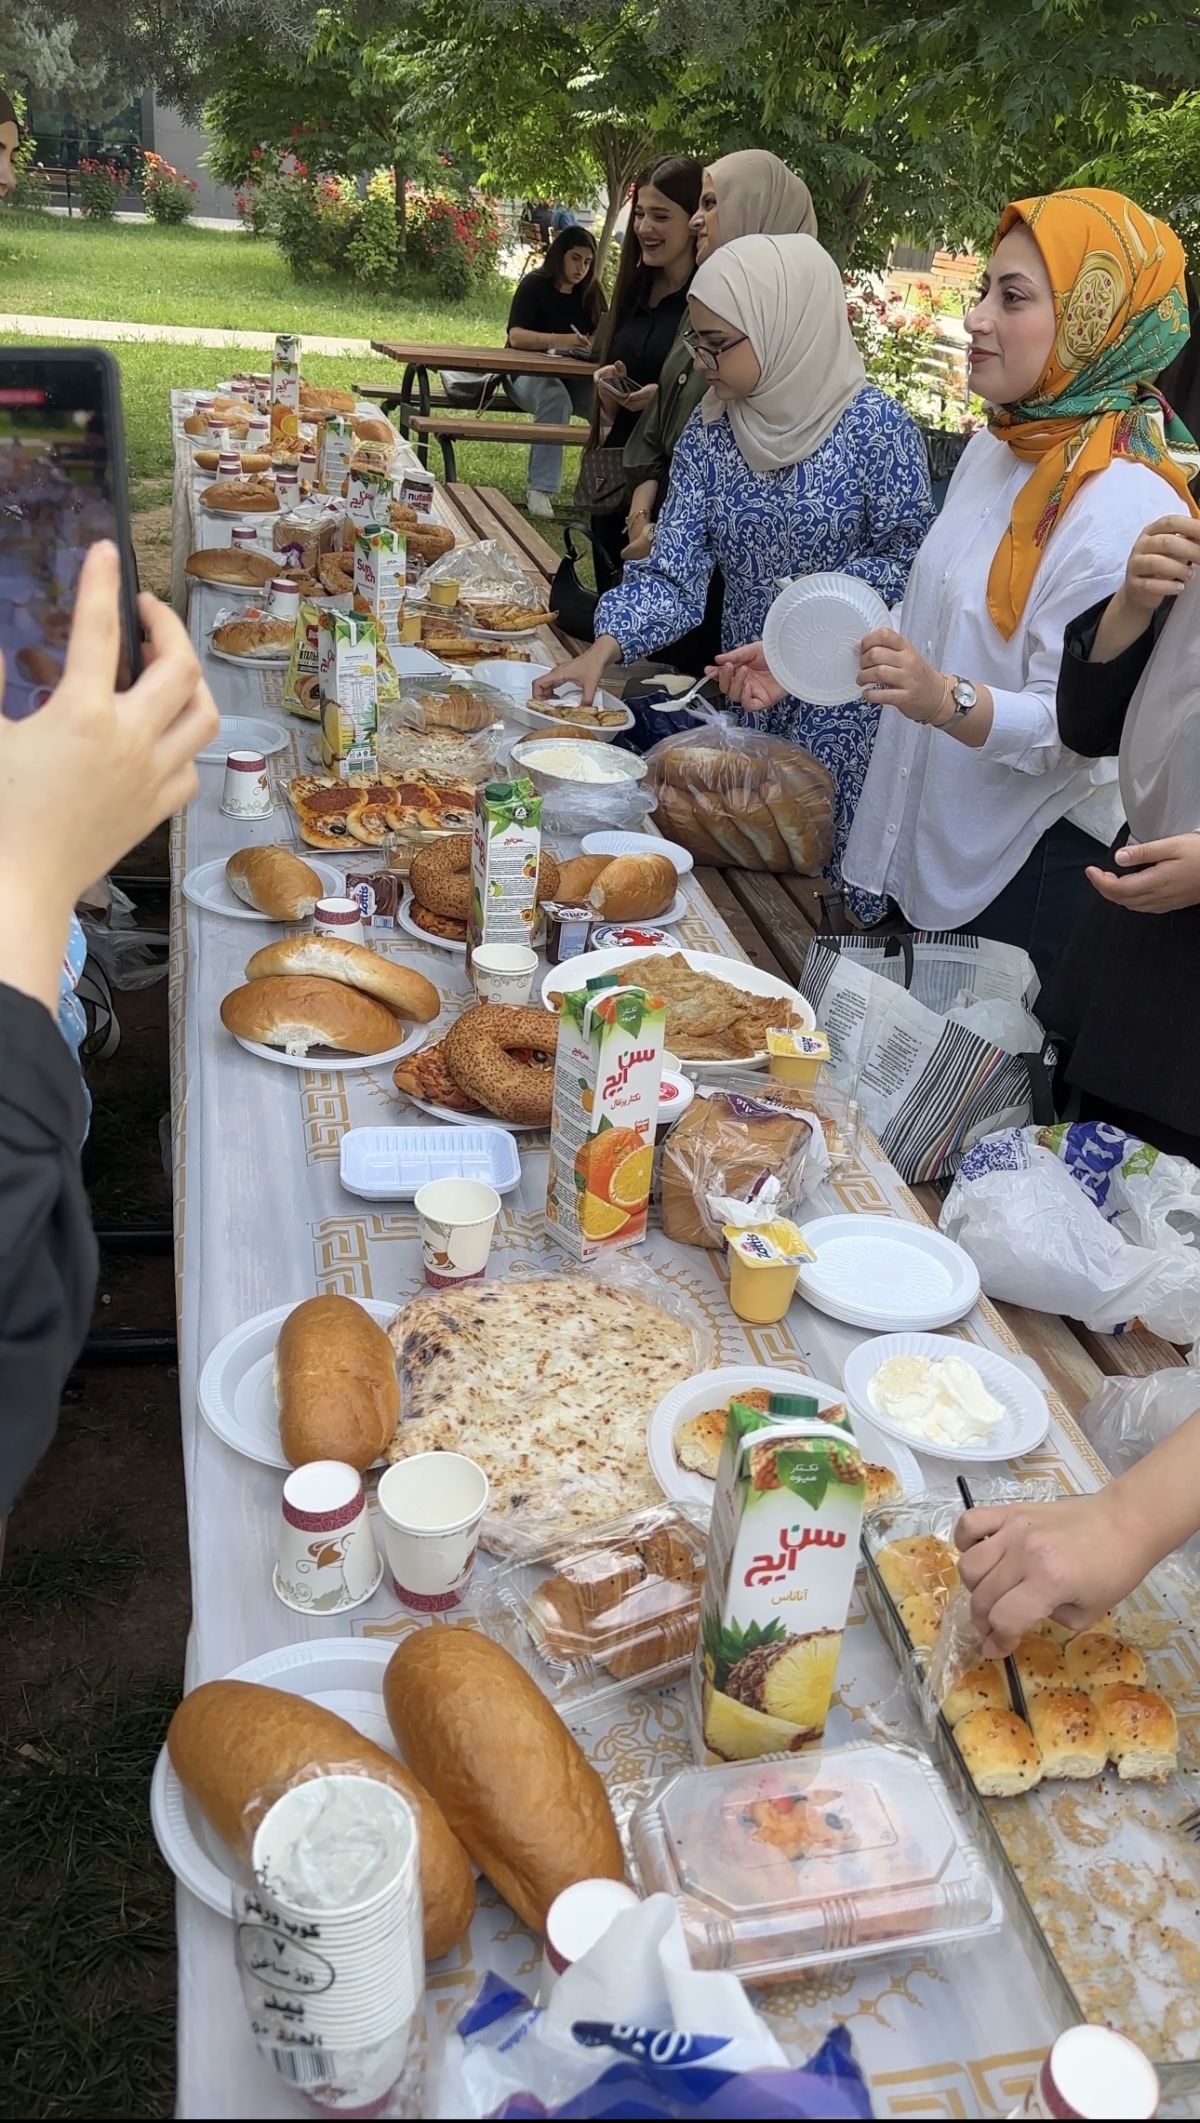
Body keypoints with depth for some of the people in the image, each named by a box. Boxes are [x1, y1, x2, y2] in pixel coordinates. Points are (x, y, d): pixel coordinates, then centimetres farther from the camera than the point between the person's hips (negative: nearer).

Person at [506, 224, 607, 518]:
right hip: (529, 374, -4)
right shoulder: (534, 285, -5)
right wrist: (557, 341, -34)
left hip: (573, 378, 4)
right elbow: (516, 336, -18)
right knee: (555, 398, -38)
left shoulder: (591, 293, 9)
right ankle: (541, 490, -37)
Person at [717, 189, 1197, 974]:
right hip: (921, 843, 8)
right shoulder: (995, 447, 4)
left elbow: (1077, 727, -25)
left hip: (1026, 874, -8)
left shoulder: (1125, 510, -23)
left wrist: (948, 701, -41)